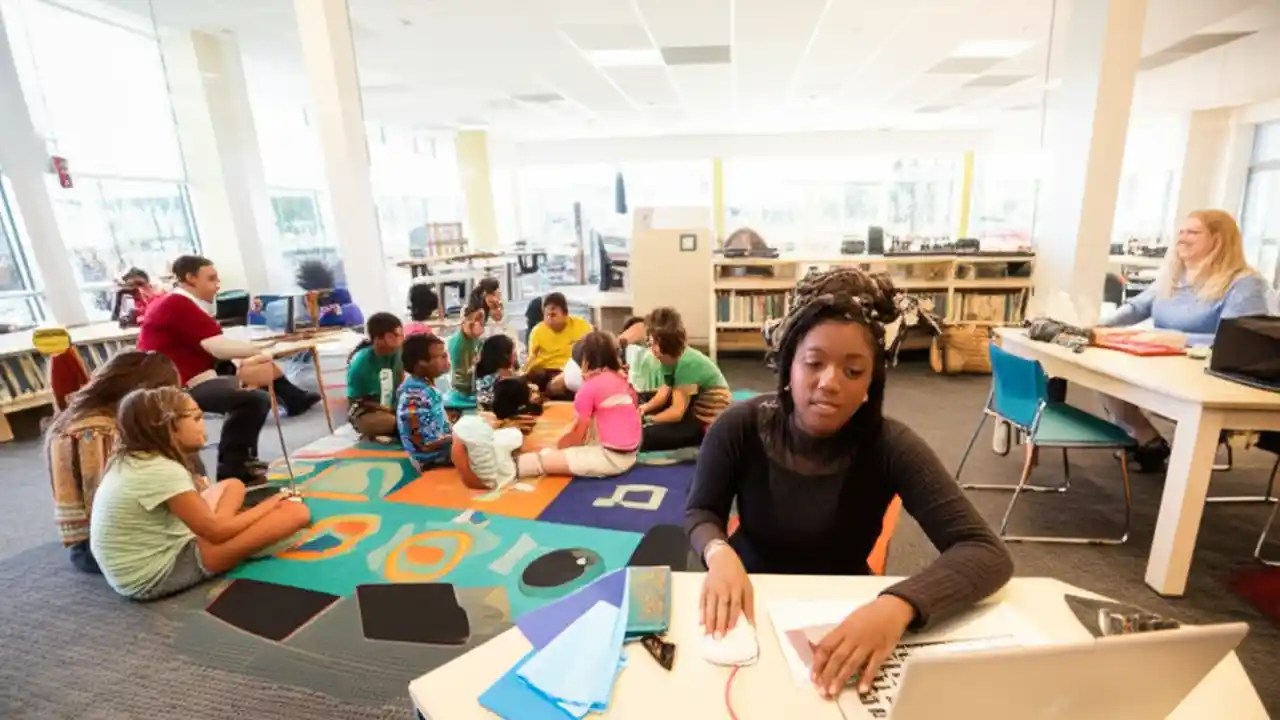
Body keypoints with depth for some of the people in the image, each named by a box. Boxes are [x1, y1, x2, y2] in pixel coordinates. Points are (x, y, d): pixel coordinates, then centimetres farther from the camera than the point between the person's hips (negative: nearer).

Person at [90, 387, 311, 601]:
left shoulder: (130, 460, 4)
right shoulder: (163, 472, -24)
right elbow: (216, 531, -16)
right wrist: (270, 504, -5)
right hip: (155, 578, -9)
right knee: (295, 512, -19)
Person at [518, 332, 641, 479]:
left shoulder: (590, 387, -11)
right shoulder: (621, 379, 9)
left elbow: (577, 435, -3)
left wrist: (557, 447, 13)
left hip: (611, 457, -8)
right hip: (629, 453, 8)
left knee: (543, 461, -6)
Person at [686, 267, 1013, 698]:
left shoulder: (890, 446, -19)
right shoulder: (739, 427, -17)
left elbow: (986, 553, -24)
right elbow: (701, 512, -6)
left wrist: (899, 604, -43)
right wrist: (719, 553, -29)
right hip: (749, 601, 0)